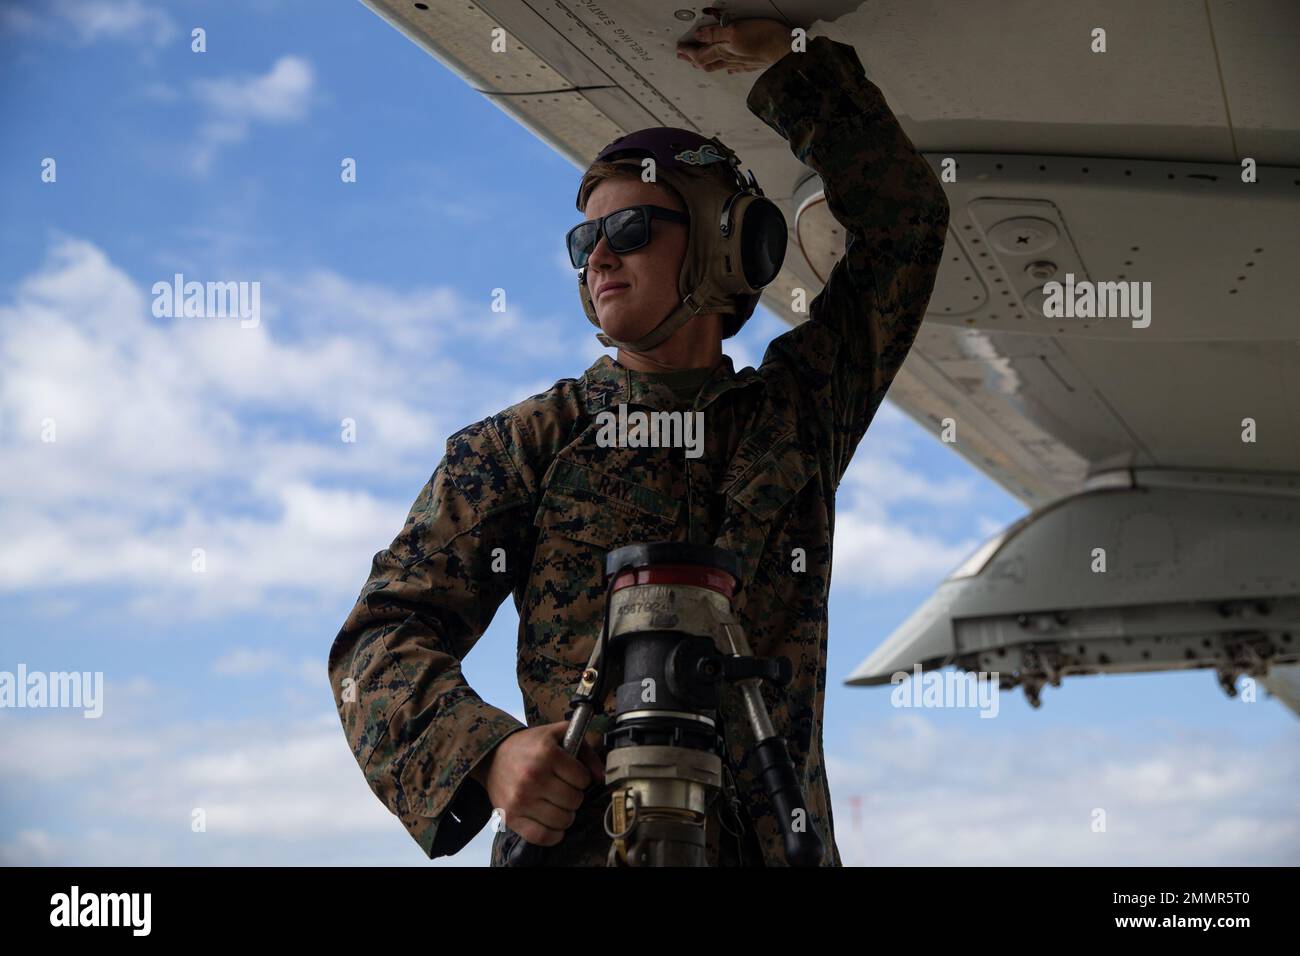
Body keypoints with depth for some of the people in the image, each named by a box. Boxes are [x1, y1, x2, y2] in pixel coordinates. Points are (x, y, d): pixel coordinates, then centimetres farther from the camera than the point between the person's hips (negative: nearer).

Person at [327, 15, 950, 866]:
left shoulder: (799, 410, 16)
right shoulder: (521, 446, 9)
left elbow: (906, 219, 17)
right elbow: (384, 639, 4)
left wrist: (789, 66, 11)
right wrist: (483, 752, -15)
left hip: (779, 842, 3)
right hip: (580, 844, -2)